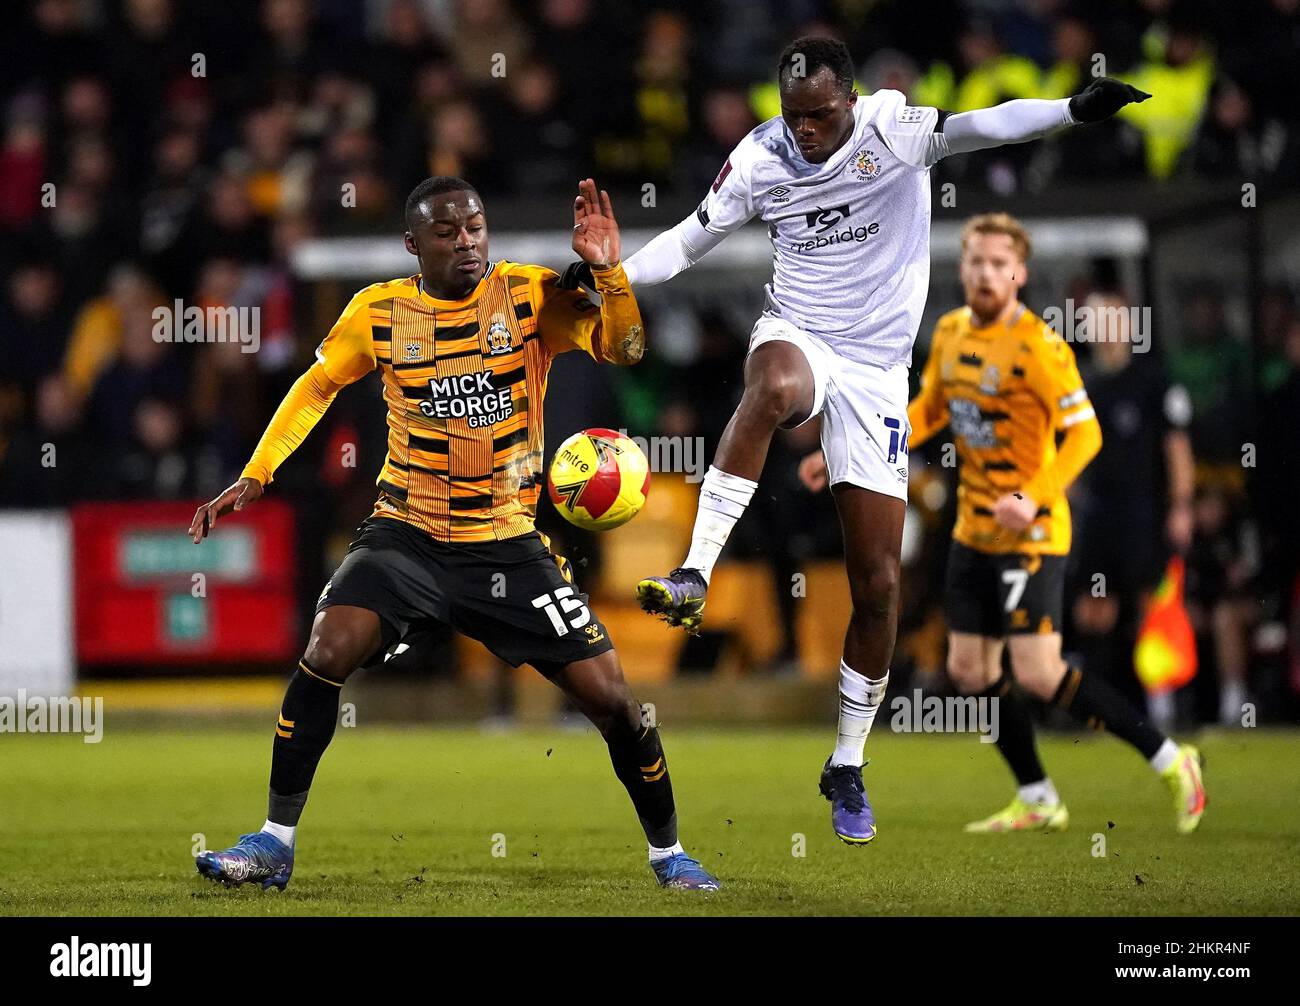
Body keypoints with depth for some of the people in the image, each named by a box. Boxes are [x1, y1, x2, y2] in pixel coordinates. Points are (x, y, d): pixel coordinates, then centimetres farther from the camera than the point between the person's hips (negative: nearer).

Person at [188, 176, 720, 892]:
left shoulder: (531, 295, -5)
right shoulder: (379, 312, -2)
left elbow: (623, 348, -15)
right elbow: (317, 386, 14)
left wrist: (607, 271, -31)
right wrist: (254, 476, 9)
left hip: (508, 544, 0)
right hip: (406, 535, 0)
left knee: (608, 695, -5)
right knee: (325, 655, -23)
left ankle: (667, 851, 18)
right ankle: (275, 842, -11)